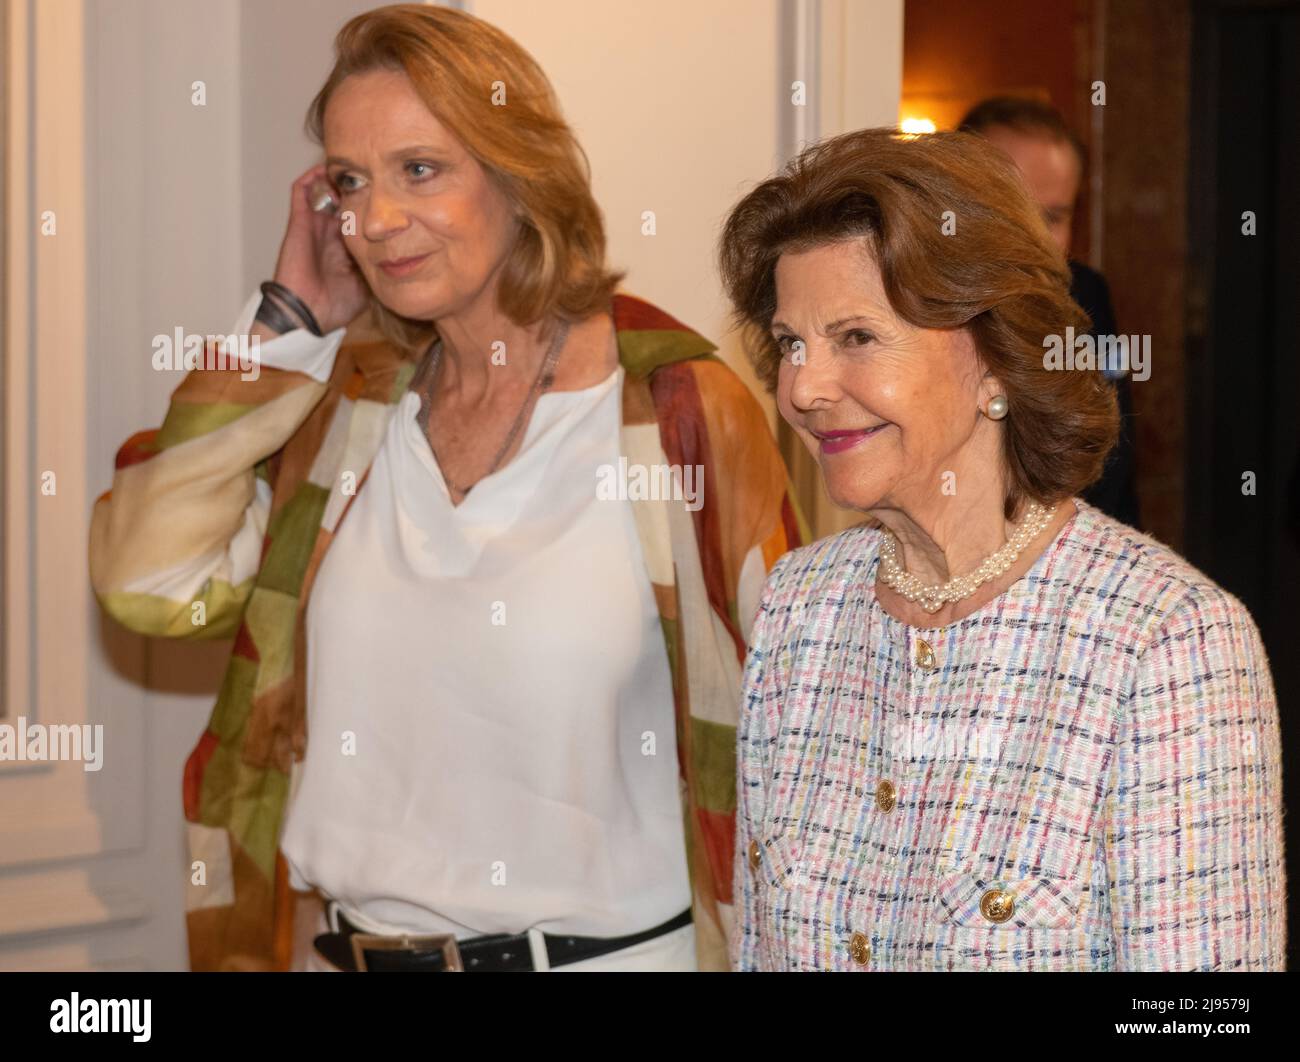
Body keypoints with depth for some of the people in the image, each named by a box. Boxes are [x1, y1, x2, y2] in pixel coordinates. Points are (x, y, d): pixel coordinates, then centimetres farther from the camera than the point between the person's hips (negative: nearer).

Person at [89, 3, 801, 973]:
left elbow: (776, 726, -6)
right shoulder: (346, 394, 2)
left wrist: (753, 951, -7)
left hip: (608, 949, -4)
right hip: (344, 942, 4)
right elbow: (150, 582, -9)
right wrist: (292, 317, -6)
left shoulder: (678, 408, -11)